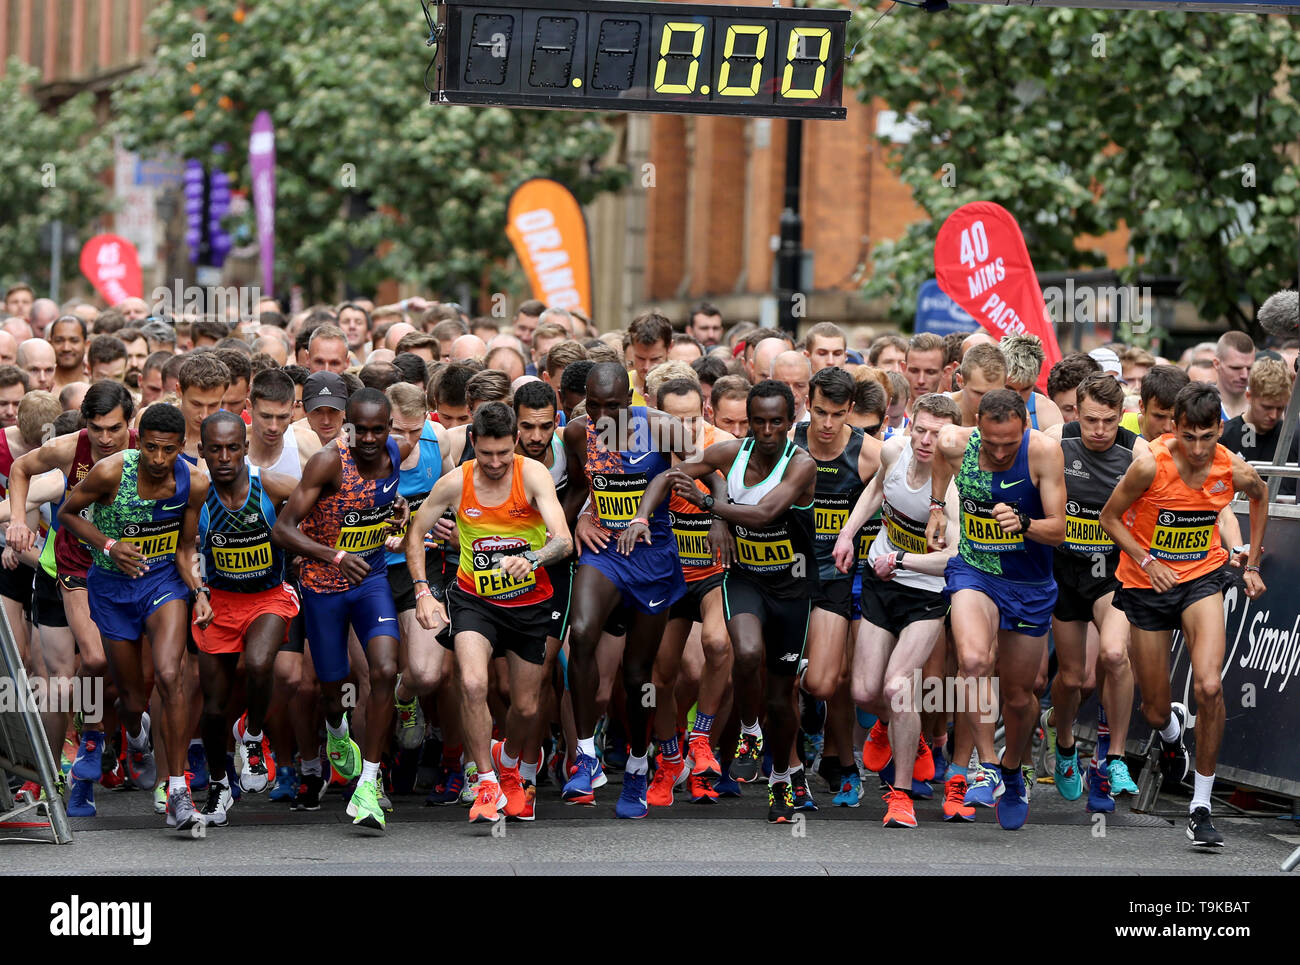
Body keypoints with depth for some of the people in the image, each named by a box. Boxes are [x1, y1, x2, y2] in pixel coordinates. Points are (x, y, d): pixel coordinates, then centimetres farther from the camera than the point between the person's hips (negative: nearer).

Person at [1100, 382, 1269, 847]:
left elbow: (1260, 495, 12)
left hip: (1202, 577, 0)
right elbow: (1110, 517, -7)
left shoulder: (1235, 471, -14)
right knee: (1155, 711, 8)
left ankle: (1201, 805, -12)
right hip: (1147, 583, 0)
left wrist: (1253, 564, 12)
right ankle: (1170, 729, 50)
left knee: (1209, 686, -24)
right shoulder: (1150, 465, -21)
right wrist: (1146, 560, -20)